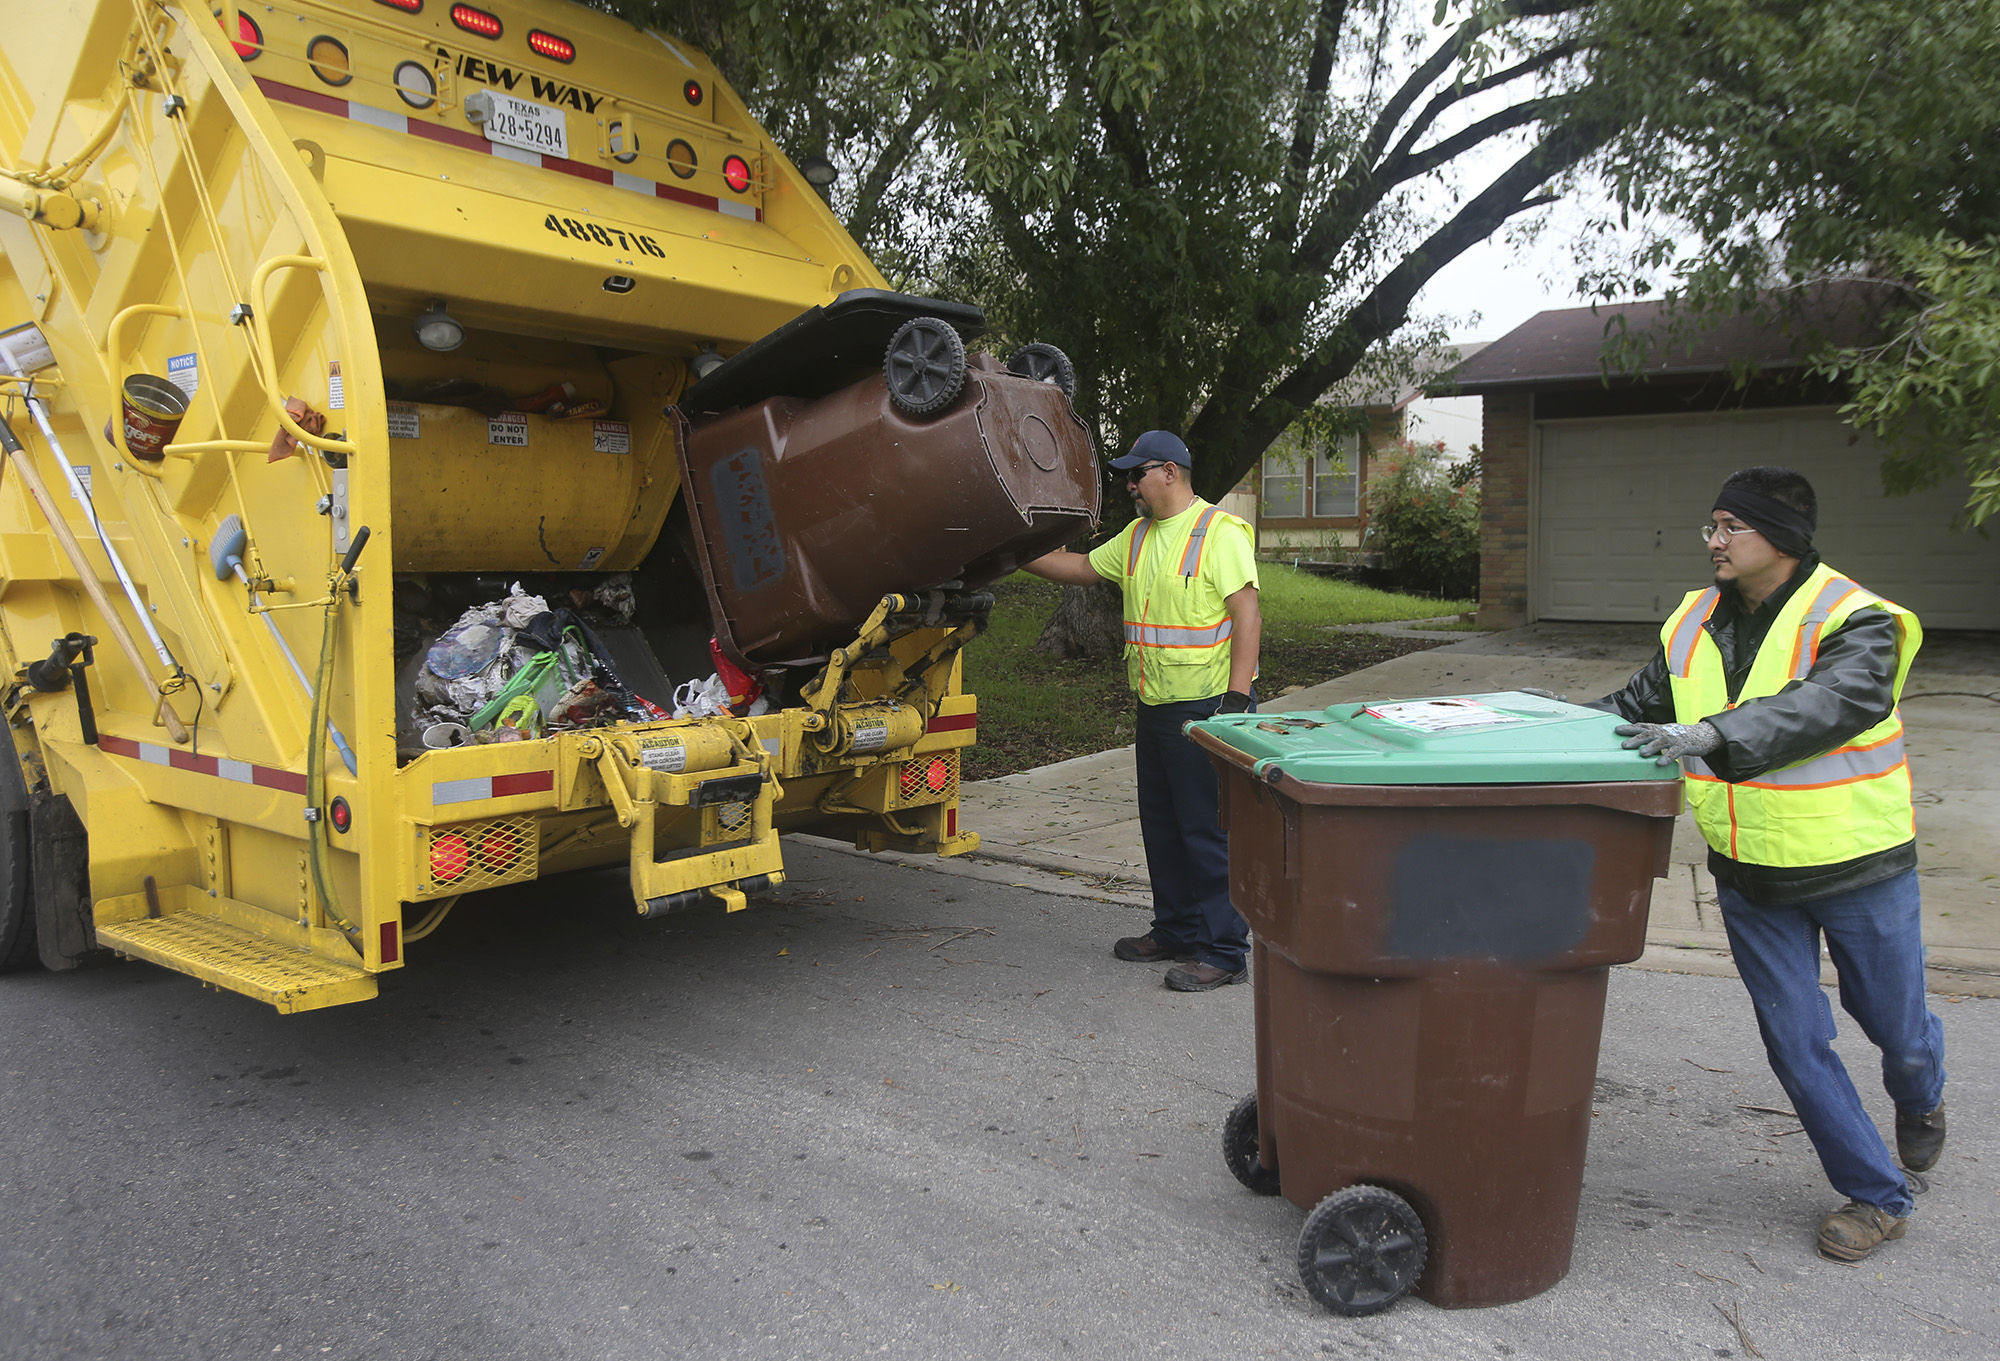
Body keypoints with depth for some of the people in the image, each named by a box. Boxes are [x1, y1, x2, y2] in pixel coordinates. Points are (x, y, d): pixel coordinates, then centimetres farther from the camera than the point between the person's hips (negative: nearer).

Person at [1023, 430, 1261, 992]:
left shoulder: (1220, 532, -11)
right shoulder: (1138, 536, 14)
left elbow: (1247, 617, -16)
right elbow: (1083, 568, 22)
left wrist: (1236, 699, -22)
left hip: (1206, 707, -9)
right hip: (1155, 708, 9)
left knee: (1208, 830, -4)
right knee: (1162, 826, 16)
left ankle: (1224, 951, 4)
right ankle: (1176, 930, 30)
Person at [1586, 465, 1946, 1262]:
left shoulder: (1852, 621, -17)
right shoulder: (1693, 624, 1)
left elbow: (1833, 705, -36)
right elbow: (1638, 708, 9)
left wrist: (1710, 736, -49)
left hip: (1856, 868, -4)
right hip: (1751, 875, 4)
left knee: (1894, 1026, 15)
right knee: (1795, 1042, 7)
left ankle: (1919, 1099, 53)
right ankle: (1877, 1196, 27)